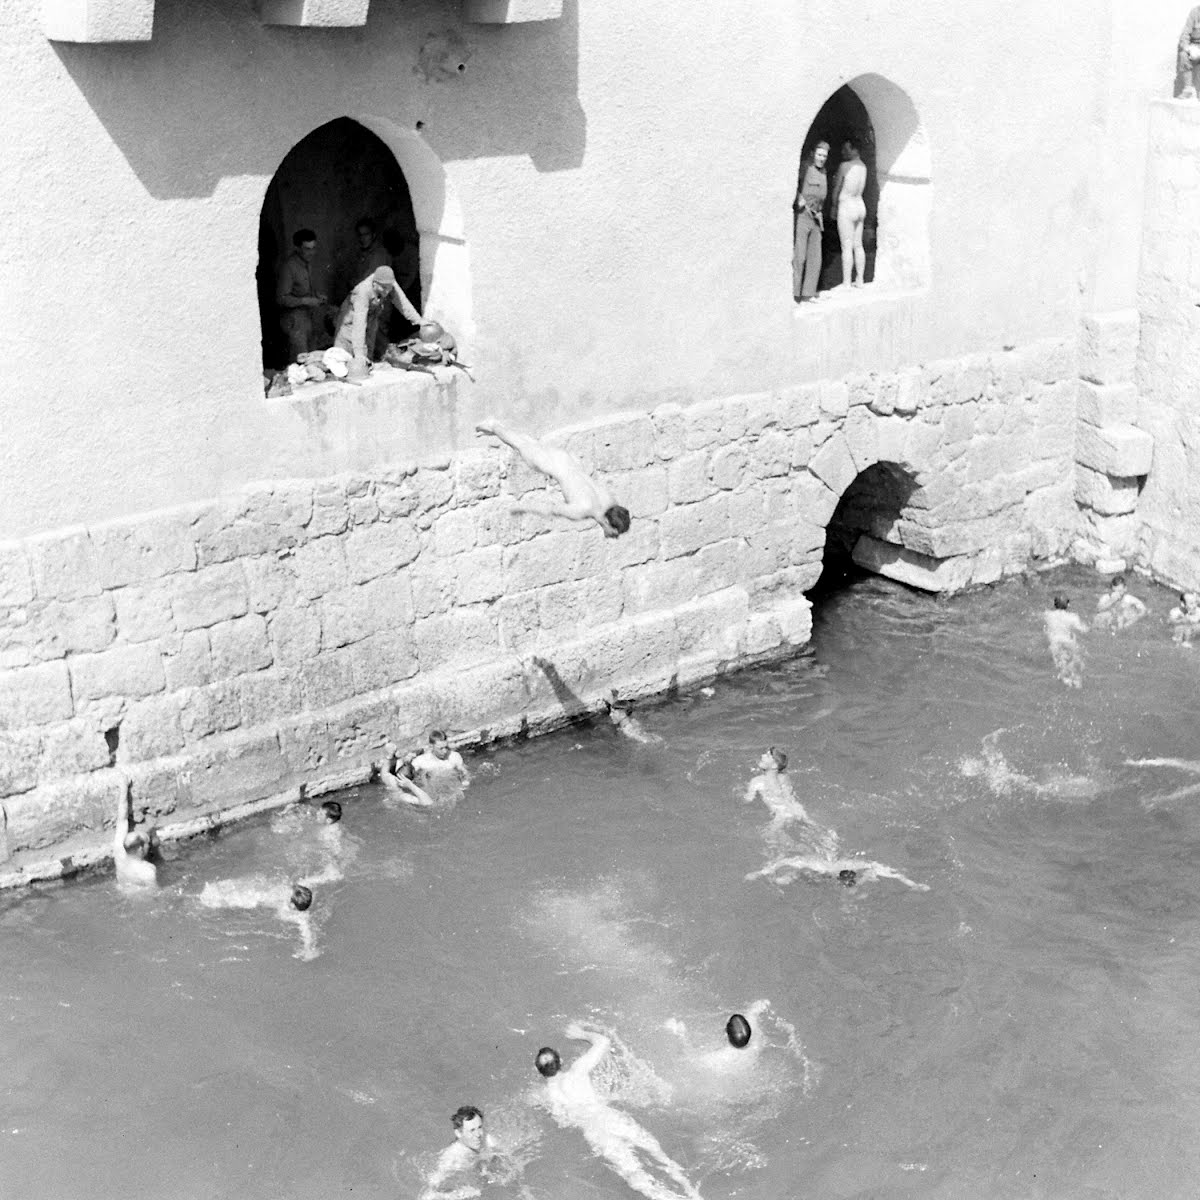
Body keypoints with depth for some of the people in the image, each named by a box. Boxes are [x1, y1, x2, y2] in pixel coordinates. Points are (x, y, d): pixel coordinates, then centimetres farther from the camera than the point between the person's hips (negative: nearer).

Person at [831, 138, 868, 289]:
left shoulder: (845, 166, -15)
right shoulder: (862, 165, 7)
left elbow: (837, 187, -8)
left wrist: (834, 206, 5)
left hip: (847, 207, -8)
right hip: (860, 205, 8)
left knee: (847, 247, -6)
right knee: (858, 246, 13)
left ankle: (846, 283, -6)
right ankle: (859, 280, 16)